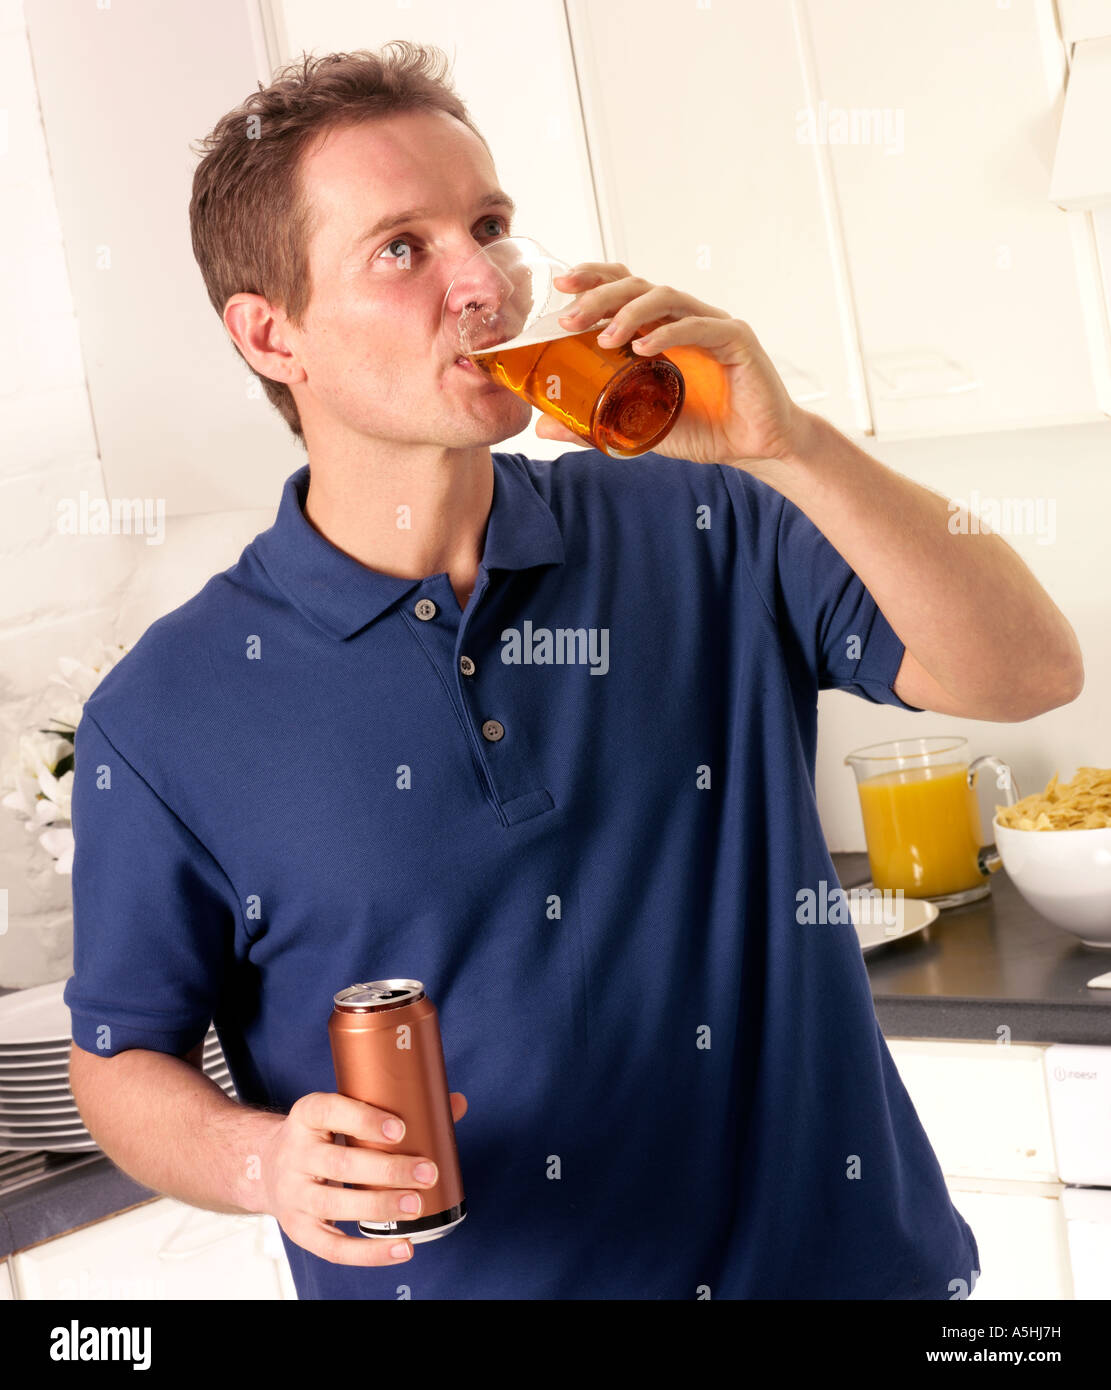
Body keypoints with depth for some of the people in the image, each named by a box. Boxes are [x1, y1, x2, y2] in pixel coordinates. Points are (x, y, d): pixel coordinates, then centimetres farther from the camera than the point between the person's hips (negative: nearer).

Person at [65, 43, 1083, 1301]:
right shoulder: (167, 718, -11)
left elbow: (1027, 673, -13)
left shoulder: (701, 538, -6)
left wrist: (790, 445, -25)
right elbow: (121, 1060, -1)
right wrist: (266, 1162, -21)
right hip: (467, 1279, -2)